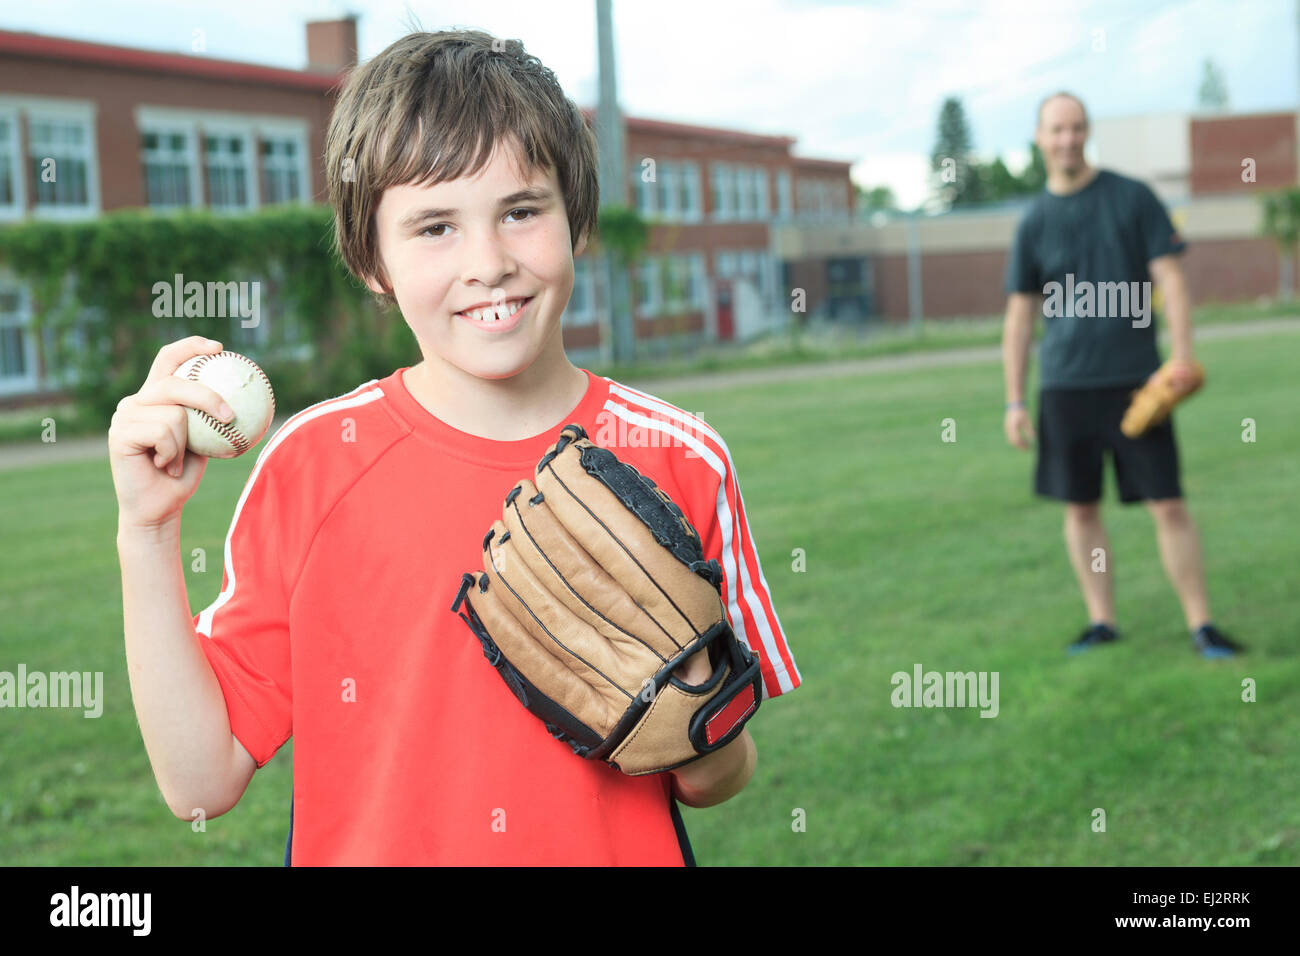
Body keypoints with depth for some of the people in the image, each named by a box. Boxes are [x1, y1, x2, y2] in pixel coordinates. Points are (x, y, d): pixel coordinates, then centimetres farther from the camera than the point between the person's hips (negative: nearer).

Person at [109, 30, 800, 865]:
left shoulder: (682, 463, -8)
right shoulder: (310, 466, -9)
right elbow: (201, 779, -10)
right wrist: (148, 531, -17)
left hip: (624, 849, 1)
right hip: (369, 845, 0)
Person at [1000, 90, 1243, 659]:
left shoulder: (1132, 198, 2)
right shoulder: (1035, 222, 6)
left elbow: (1170, 277, -1)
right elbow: (1019, 316, 9)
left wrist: (1183, 356, -14)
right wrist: (1014, 402, 4)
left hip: (1135, 380, -2)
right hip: (1065, 387, 2)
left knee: (1169, 506, -5)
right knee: (1080, 509, 6)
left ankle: (1201, 625, 4)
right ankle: (1102, 622, 18)